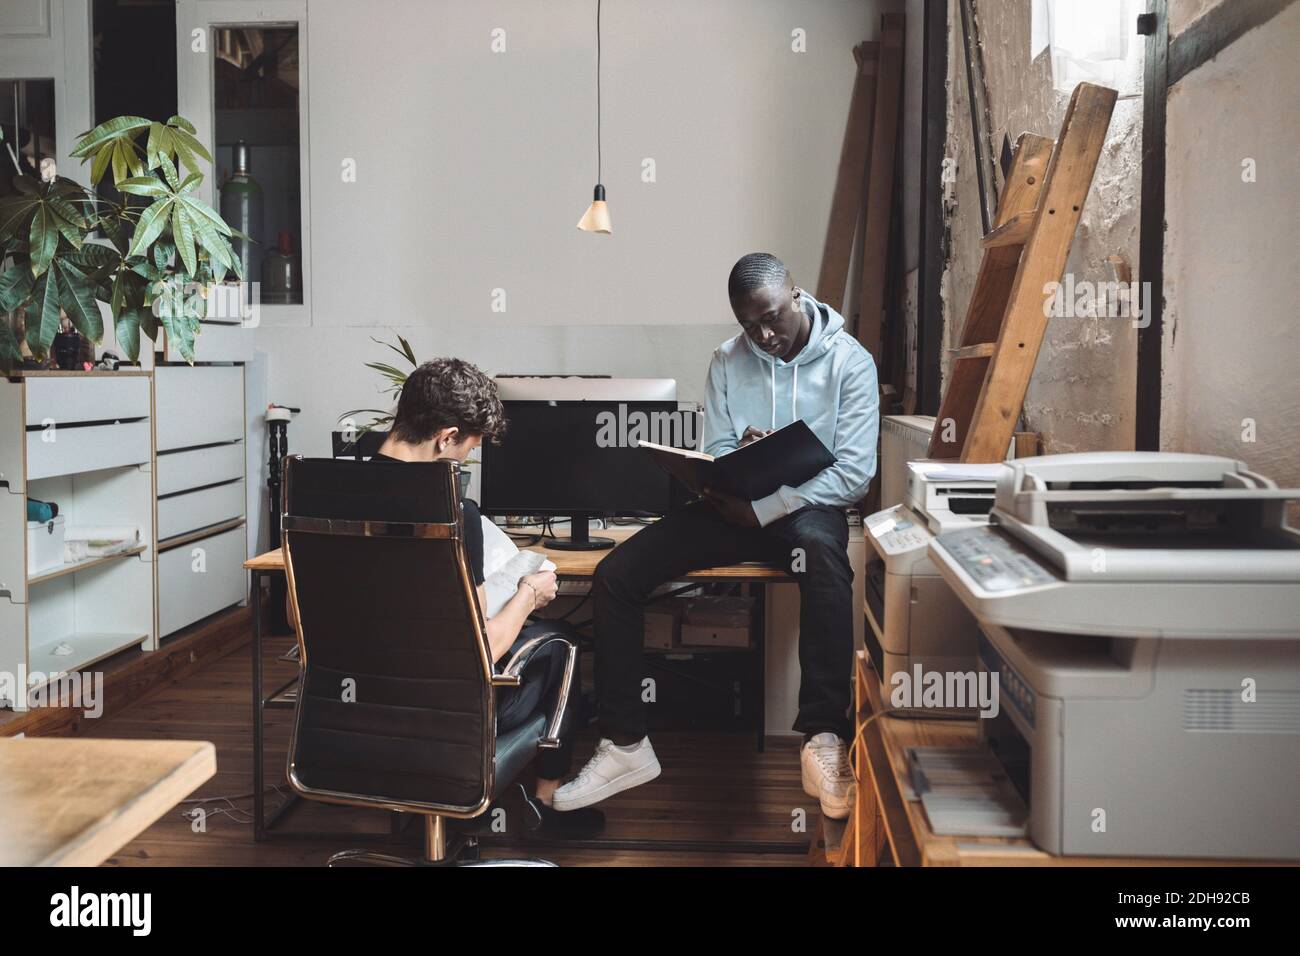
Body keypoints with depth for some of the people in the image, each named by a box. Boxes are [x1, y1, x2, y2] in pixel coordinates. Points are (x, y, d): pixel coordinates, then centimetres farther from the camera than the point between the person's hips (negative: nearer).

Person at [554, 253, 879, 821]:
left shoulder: (849, 362, -6)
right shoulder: (728, 361, 6)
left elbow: (854, 474, -12)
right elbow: (715, 458, 9)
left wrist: (763, 508, -21)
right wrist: (740, 455, -16)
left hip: (808, 505, -4)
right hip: (736, 505, 4)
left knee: (821, 548, -43)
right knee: (613, 575, -16)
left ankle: (823, 740, -38)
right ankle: (625, 746, -8)